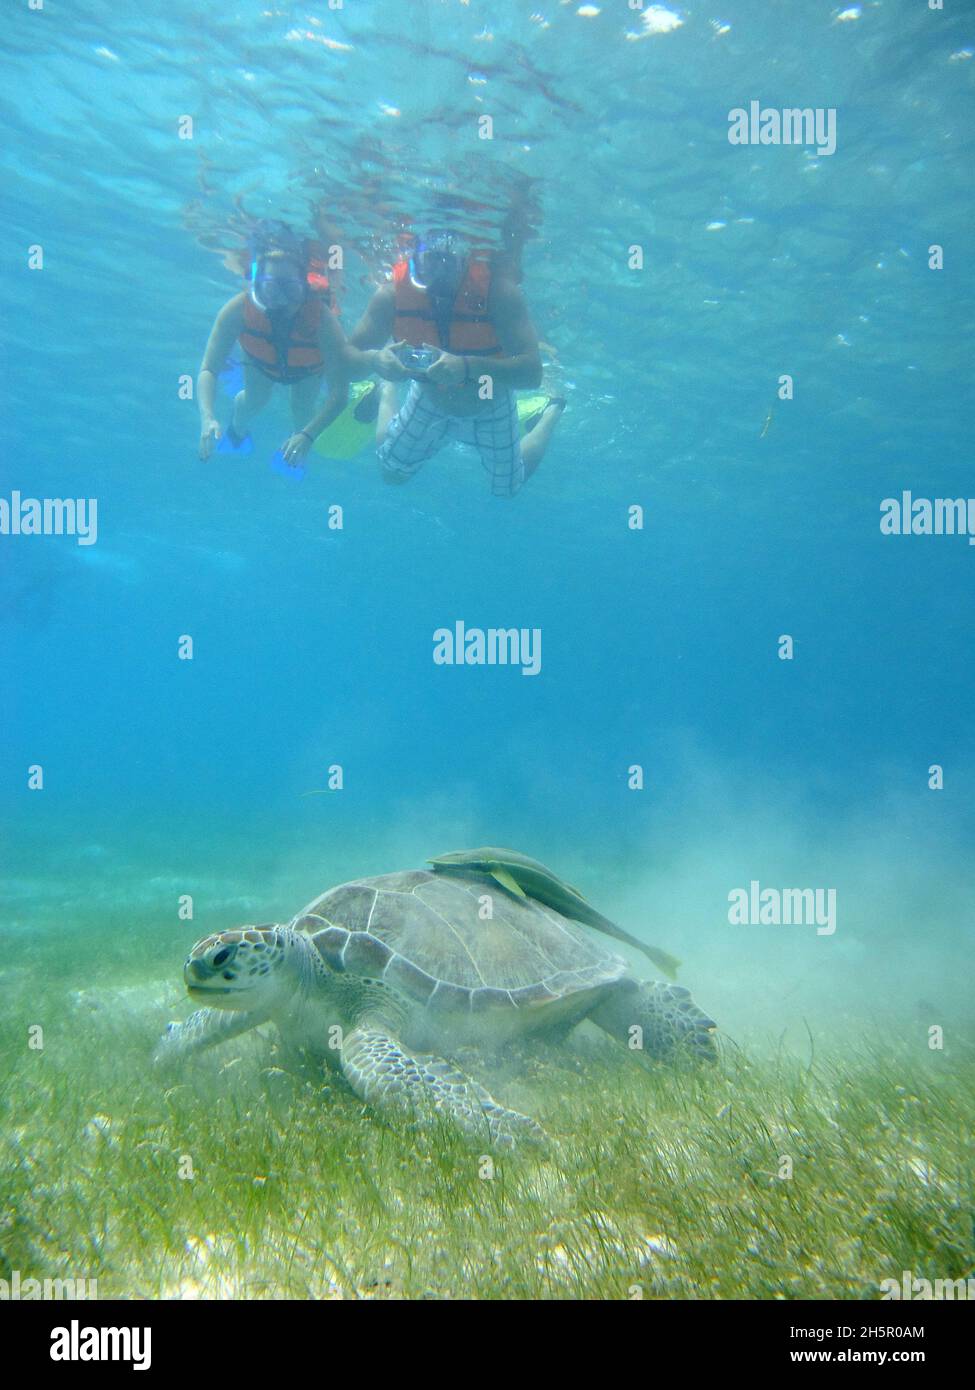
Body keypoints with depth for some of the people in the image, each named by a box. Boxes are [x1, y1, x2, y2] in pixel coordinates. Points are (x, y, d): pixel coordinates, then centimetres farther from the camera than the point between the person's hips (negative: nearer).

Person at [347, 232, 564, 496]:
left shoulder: (498, 289, -37)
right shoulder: (392, 293, -30)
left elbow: (532, 373, -44)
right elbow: (348, 360, -25)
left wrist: (467, 366, -59)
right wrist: (373, 360, -50)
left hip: (489, 406, -1)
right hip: (430, 399, 2)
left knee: (509, 486, 21)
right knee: (392, 472, 17)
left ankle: (552, 411, 46)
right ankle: (387, 392, 43)